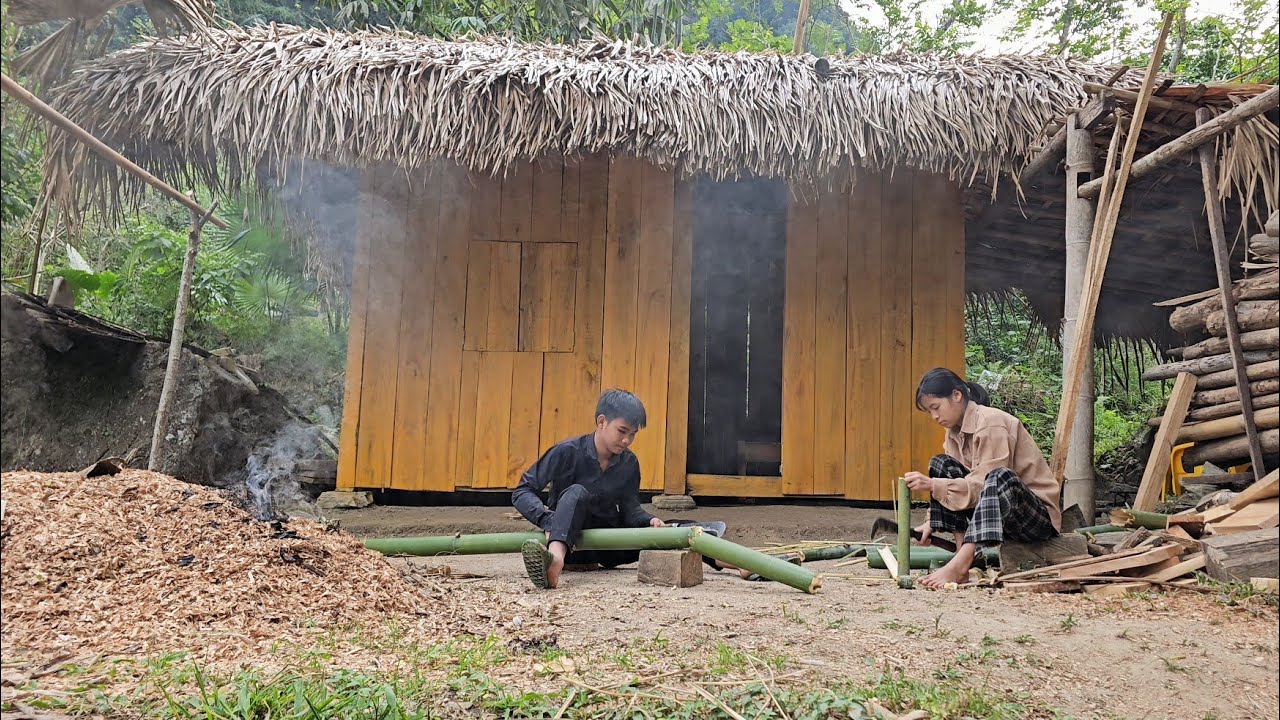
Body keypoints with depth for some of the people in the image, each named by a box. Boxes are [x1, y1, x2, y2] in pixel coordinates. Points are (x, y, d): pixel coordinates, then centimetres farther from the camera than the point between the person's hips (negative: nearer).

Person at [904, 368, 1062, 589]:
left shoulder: (991, 422, -18)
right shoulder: (954, 431, 7)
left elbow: (983, 482, -25)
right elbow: (950, 480, 6)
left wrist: (933, 485, -30)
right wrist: (932, 522, -7)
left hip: (1040, 514, -8)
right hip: (997, 512, 8)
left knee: (999, 477, -38)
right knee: (940, 464, -2)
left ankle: (960, 564, -44)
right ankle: (961, 547, -14)